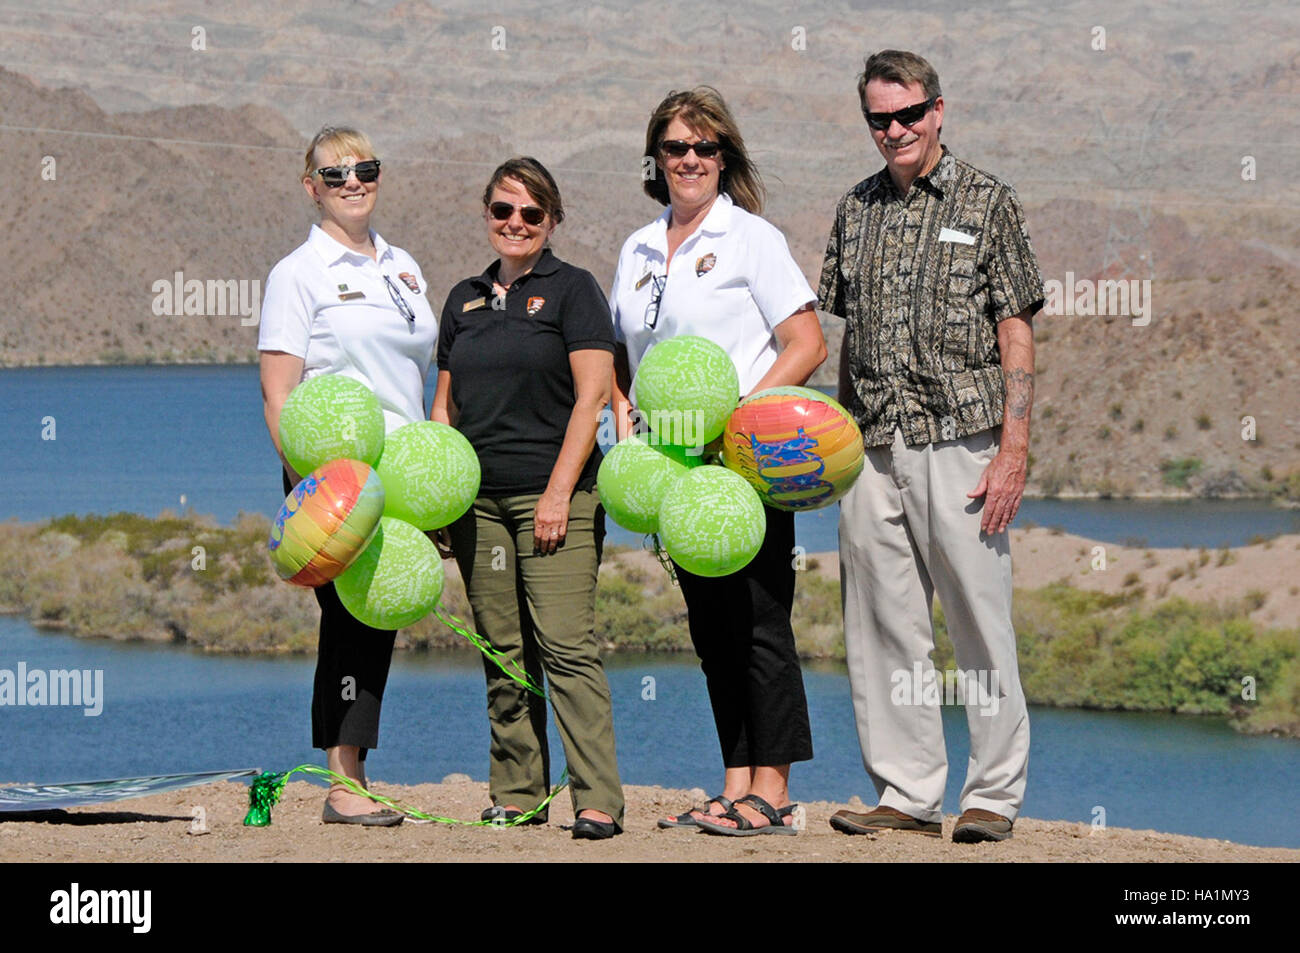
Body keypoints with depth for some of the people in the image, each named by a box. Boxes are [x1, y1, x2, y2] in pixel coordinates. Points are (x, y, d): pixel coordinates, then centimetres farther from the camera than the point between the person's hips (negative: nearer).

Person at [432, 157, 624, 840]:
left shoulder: (571, 289, 1)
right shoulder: (466, 299, 17)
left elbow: (591, 396, -6)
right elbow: (445, 405, 21)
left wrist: (559, 491, -14)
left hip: (552, 495, -5)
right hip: (477, 497, 5)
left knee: (566, 648, -13)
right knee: (504, 655, 6)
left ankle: (599, 802, -15)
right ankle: (517, 795, 11)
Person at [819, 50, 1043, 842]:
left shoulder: (988, 203, 1)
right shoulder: (857, 210, 14)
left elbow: (1016, 335, -2)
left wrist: (1013, 451, -10)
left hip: (960, 445, -4)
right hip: (872, 451, 5)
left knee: (981, 624, -2)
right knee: (885, 629, 5)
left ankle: (995, 794, 5)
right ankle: (908, 794, 12)